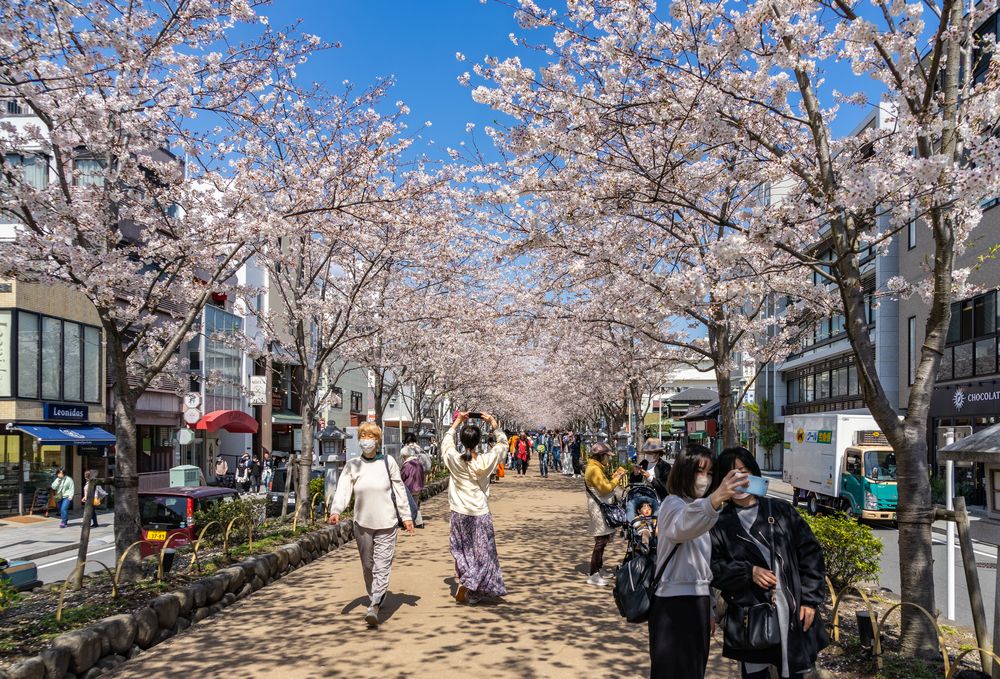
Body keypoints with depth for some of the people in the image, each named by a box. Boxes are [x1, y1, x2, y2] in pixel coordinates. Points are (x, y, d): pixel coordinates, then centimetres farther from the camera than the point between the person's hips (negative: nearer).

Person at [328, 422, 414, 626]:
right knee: (368, 567, 12)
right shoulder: (352, 465, 3)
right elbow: (342, 489, -8)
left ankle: (373, 607, -15)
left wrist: (406, 516, 3)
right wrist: (335, 511, -25)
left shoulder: (388, 462, 1)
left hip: (386, 524, -2)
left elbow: (399, 490, 5)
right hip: (362, 523, 2)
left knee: (382, 566, -10)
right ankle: (375, 600, 30)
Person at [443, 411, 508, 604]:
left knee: (463, 552, 17)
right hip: (480, 513, -2)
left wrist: (457, 422, 14)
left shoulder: (454, 459, -10)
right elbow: (502, 443, 4)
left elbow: (446, 442, 12)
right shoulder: (485, 461, -13)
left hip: (459, 514, 2)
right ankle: (465, 589, 1)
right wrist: (493, 423, 1)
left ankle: (464, 584, 24)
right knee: (481, 553, 9)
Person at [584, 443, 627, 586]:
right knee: (601, 540, -9)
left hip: (602, 508, 11)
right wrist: (616, 478, -11)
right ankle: (593, 575, -7)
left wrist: (614, 476, 9)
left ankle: (599, 568, 28)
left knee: (603, 540, 17)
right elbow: (605, 489, -20)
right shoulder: (594, 470, -17)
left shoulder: (598, 468, 16)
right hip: (598, 508, -11)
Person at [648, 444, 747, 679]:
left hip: (698, 601, 9)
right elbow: (683, 527, -38)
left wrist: (710, 609, 19)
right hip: (673, 603, -9)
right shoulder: (673, 504, -11)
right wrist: (714, 500, -56)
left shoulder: (701, 508, 17)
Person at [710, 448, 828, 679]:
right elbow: (712, 568, -1)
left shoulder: (781, 510, 7)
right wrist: (749, 572, -13)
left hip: (793, 615, 1)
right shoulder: (720, 523, 3)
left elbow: (810, 552, 6)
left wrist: (810, 599, 0)